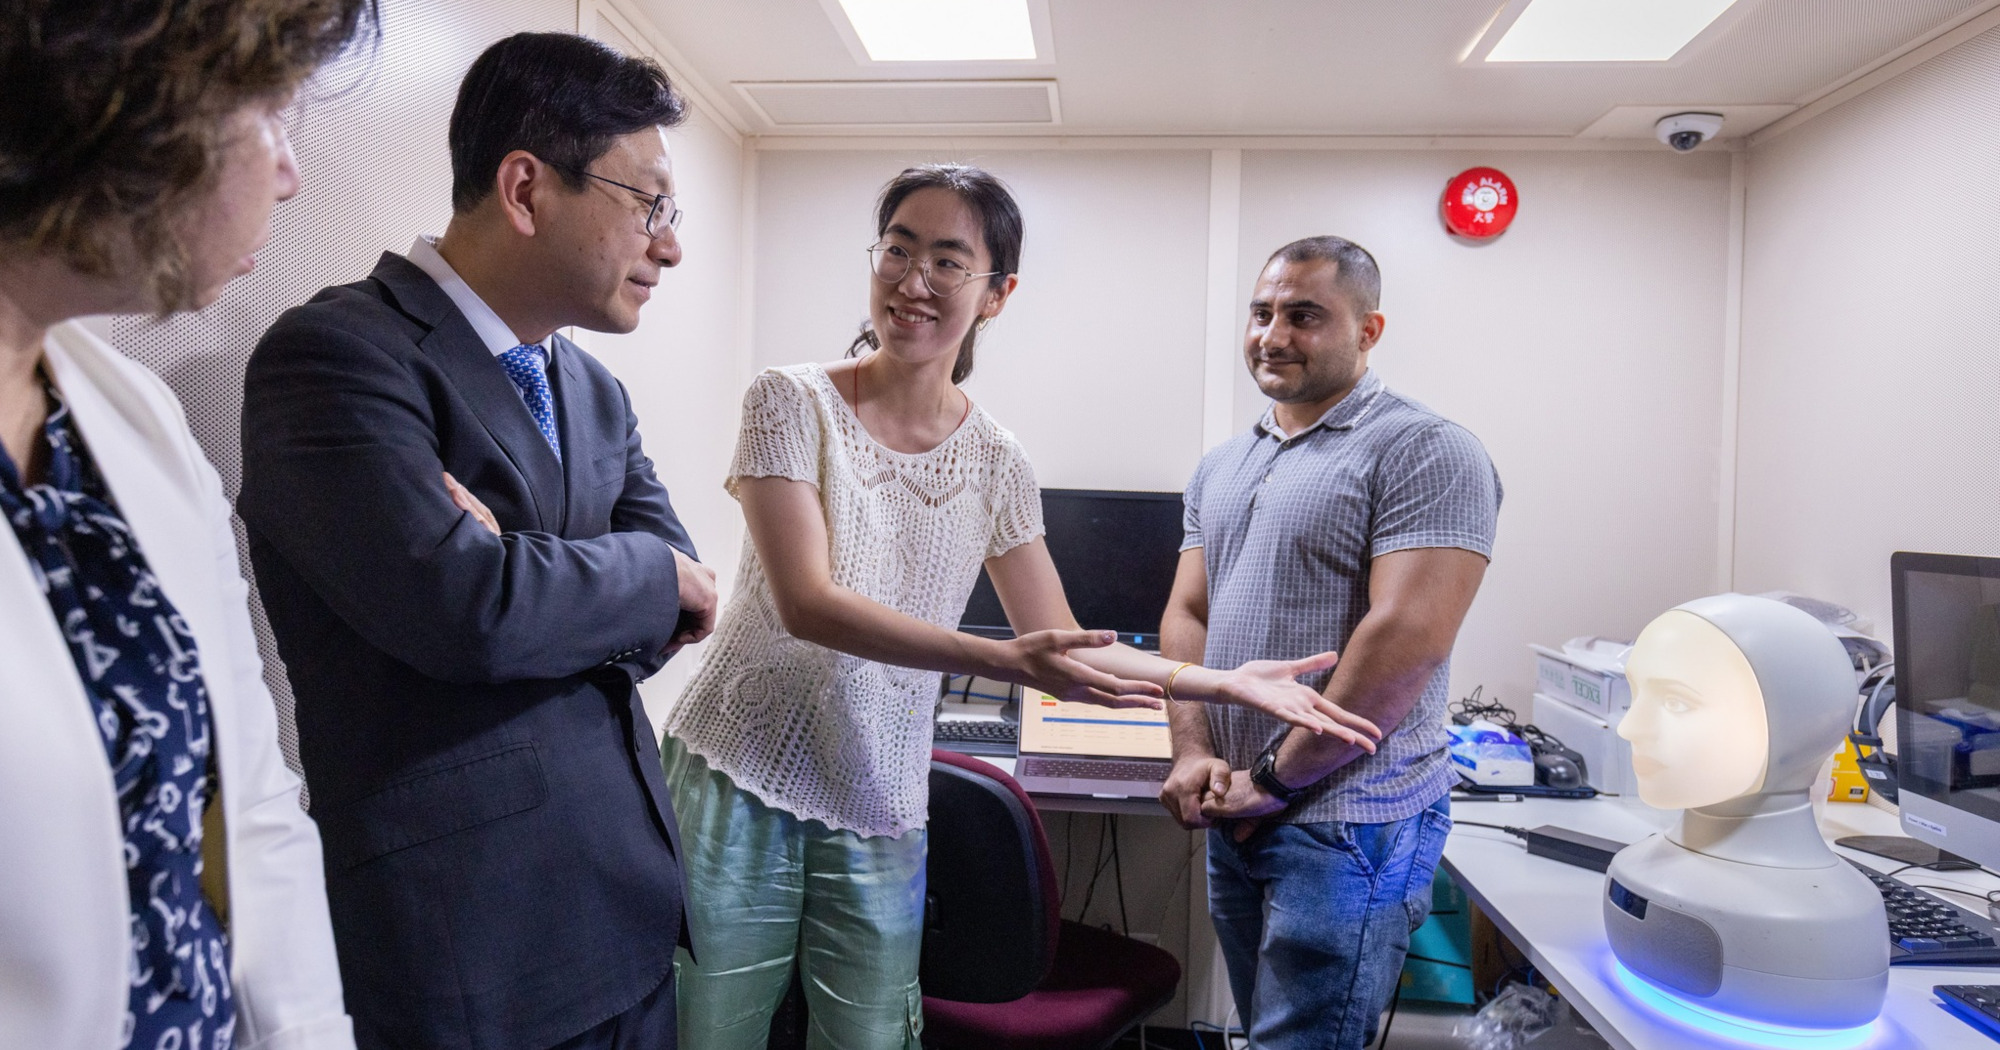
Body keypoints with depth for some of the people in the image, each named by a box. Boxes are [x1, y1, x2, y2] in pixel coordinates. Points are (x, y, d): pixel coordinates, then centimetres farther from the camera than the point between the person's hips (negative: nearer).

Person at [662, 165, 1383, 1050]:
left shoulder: (995, 463, 2)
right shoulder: (792, 402, -8)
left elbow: (1063, 645, 6)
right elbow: (805, 602, -19)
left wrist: (1225, 683, -4)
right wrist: (1007, 661, -29)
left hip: (879, 813, 3)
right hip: (738, 780, -2)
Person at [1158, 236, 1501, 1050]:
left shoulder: (1424, 452, -11)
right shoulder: (1220, 467, 12)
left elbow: (1407, 638, -20)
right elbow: (1186, 615, 10)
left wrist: (1273, 777, -16)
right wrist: (1193, 752, -5)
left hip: (1350, 823, -7)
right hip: (1236, 818, 7)